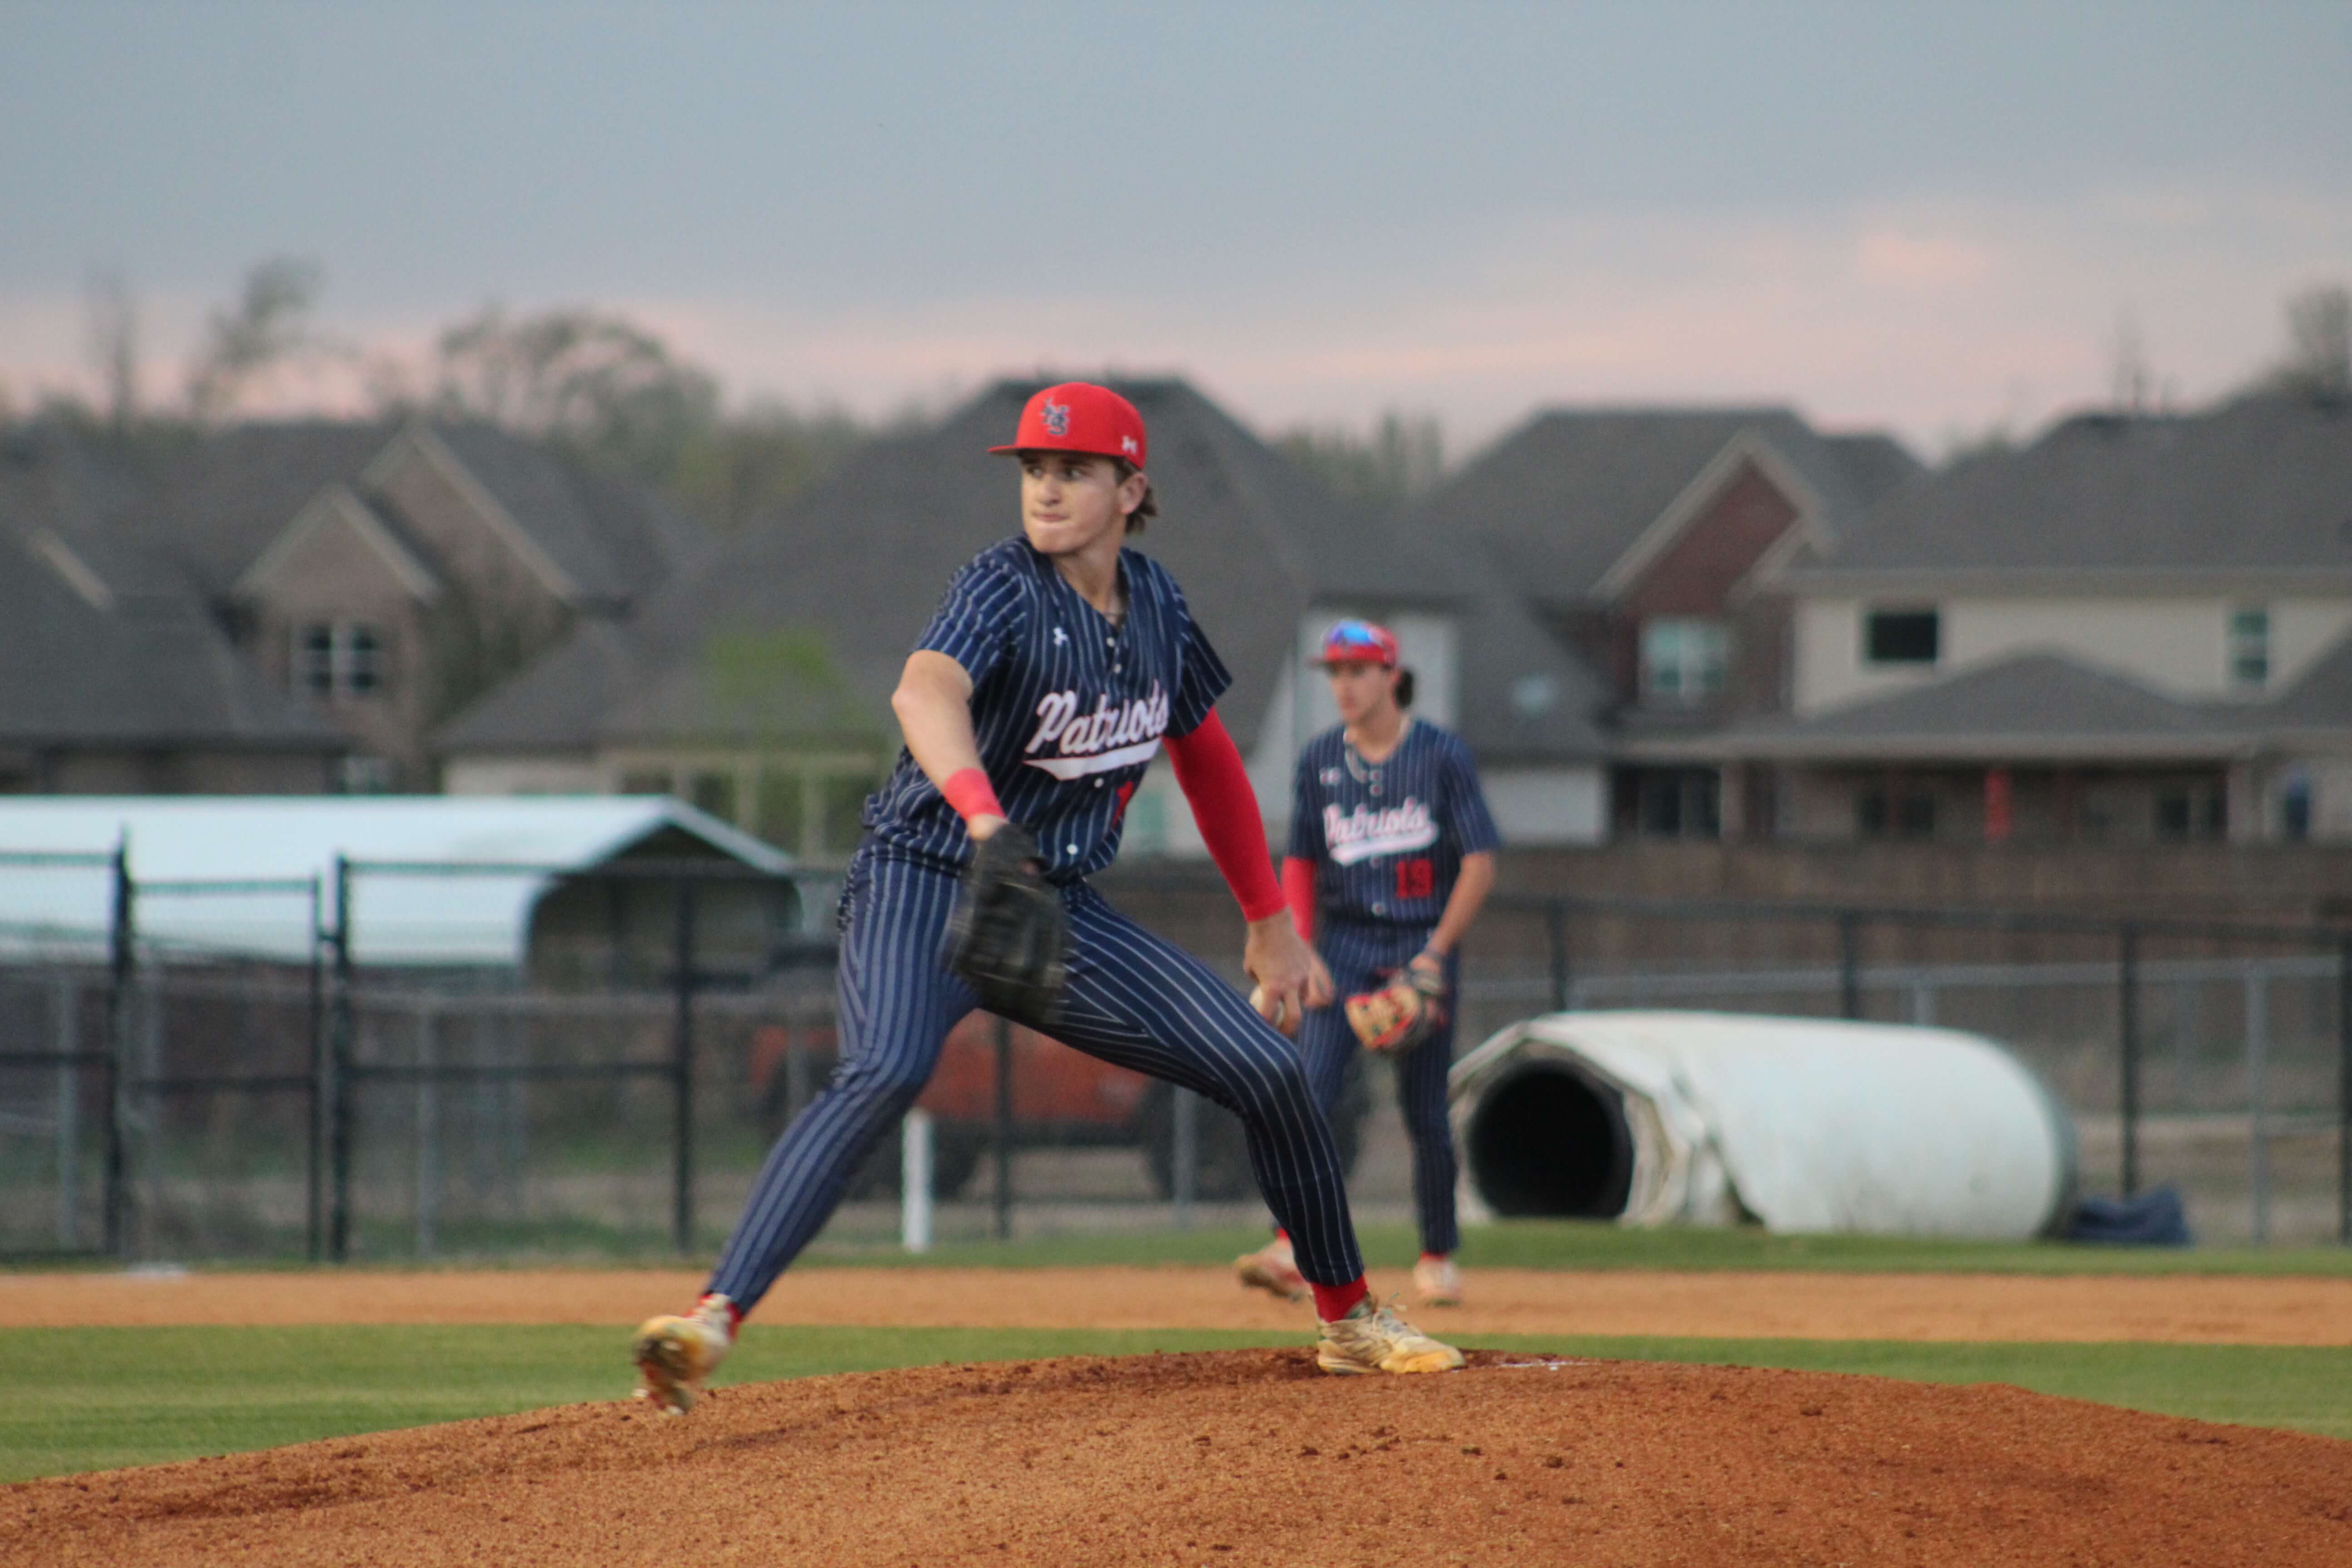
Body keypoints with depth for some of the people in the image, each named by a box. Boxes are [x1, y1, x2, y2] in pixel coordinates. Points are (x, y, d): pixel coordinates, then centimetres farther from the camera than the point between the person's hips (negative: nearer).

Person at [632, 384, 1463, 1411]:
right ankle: (714, 1318, -45)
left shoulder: (1155, 602, 4)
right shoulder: (1004, 591, -17)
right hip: (921, 887, -6)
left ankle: (1348, 1318, 22)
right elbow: (926, 689, -39)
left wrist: (1269, 922, 20)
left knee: (1268, 1069, 2)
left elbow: (1204, 755, 20)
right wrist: (981, 813, -59)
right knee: (886, 1071, -35)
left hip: (1064, 912, 6)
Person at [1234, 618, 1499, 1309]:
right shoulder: (1319, 760, 5)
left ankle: (1439, 1255, 17)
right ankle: (1293, 1250, -23)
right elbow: (1300, 862, 12)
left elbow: (1479, 864, -6)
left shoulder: (1441, 755, -5)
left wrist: (1435, 954, -14)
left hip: (1422, 941, -2)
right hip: (1344, 942, 2)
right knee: (1311, 1089, -15)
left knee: (1425, 1110, 1)